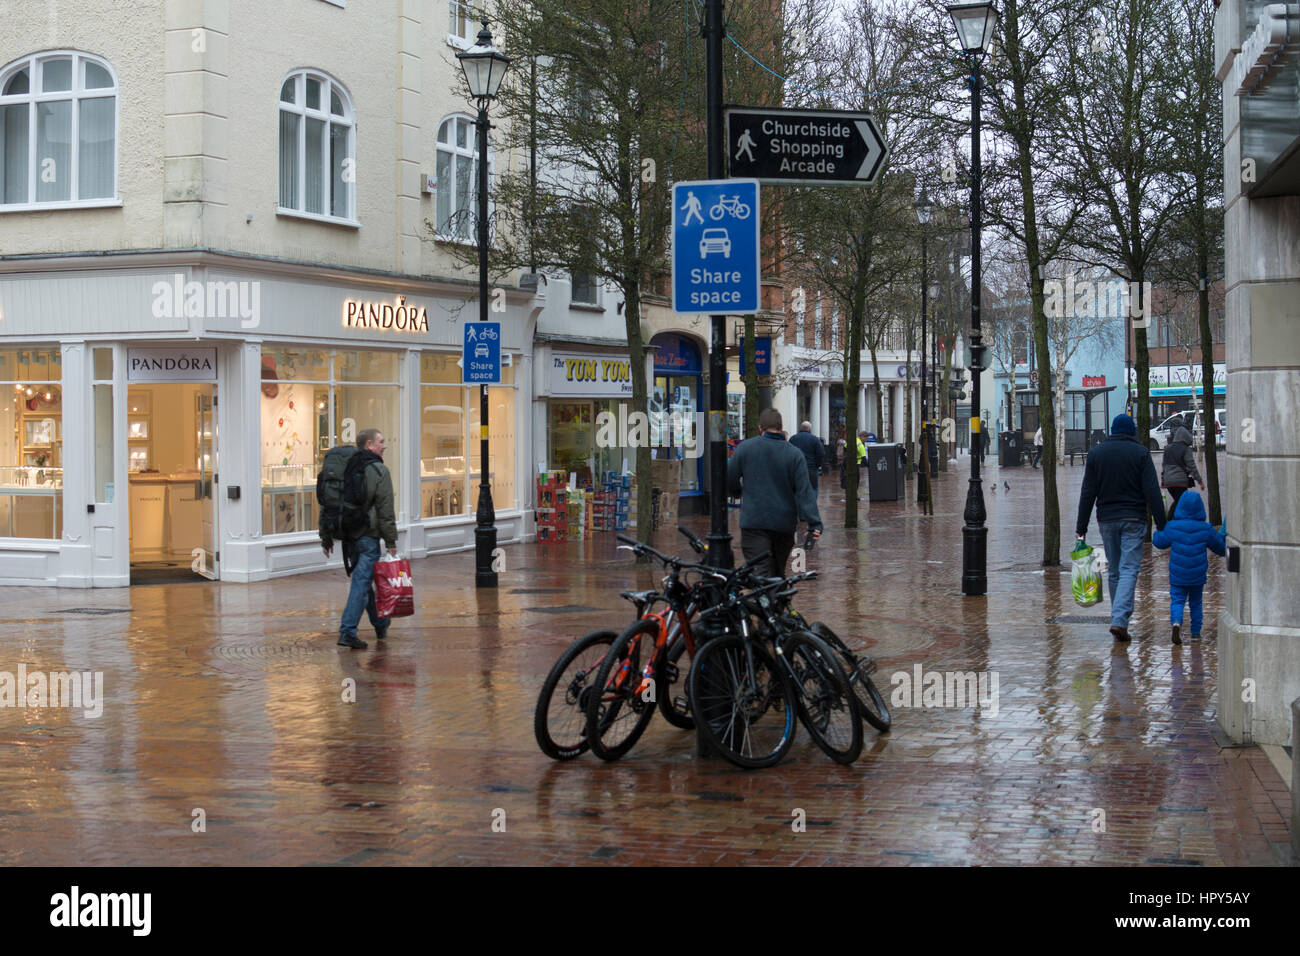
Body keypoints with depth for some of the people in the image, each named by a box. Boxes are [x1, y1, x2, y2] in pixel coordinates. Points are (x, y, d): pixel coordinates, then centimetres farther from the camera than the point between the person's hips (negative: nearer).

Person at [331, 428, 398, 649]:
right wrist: (391, 542, -7)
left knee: (364, 579, 18)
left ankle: (380, 624, 31)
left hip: (347, 536, 7)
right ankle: (347, 631, -13)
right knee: (362, 581, -6)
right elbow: (385, 510, -11)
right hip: (368, 535, -7)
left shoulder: (344, 467, 10)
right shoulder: (378, 471, -9)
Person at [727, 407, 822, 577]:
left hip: (753, 522, -2)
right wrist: (814, 523, -9)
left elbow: (729, 480, 7)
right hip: (785, 524, 2)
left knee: (760, 572, -11)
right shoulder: (794, 454, -1)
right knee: (778, 574, 19)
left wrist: (739, 491, 30)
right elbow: (804, 491, -7)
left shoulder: (745, 447, -2)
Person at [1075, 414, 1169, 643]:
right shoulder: (1140, 453, -3)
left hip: (1107, 520, 3)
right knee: (1129, 569, -6)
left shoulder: (1096, 453, 5)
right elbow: (1152, 492, -8)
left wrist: (1081, 527, 5)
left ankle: (1119, 618, 18)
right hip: (1133, 520, -3)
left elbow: (1087, 494, 3)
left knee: (1114, 571, 13)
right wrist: (1161, 525, -5)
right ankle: (1119, 620, -20)